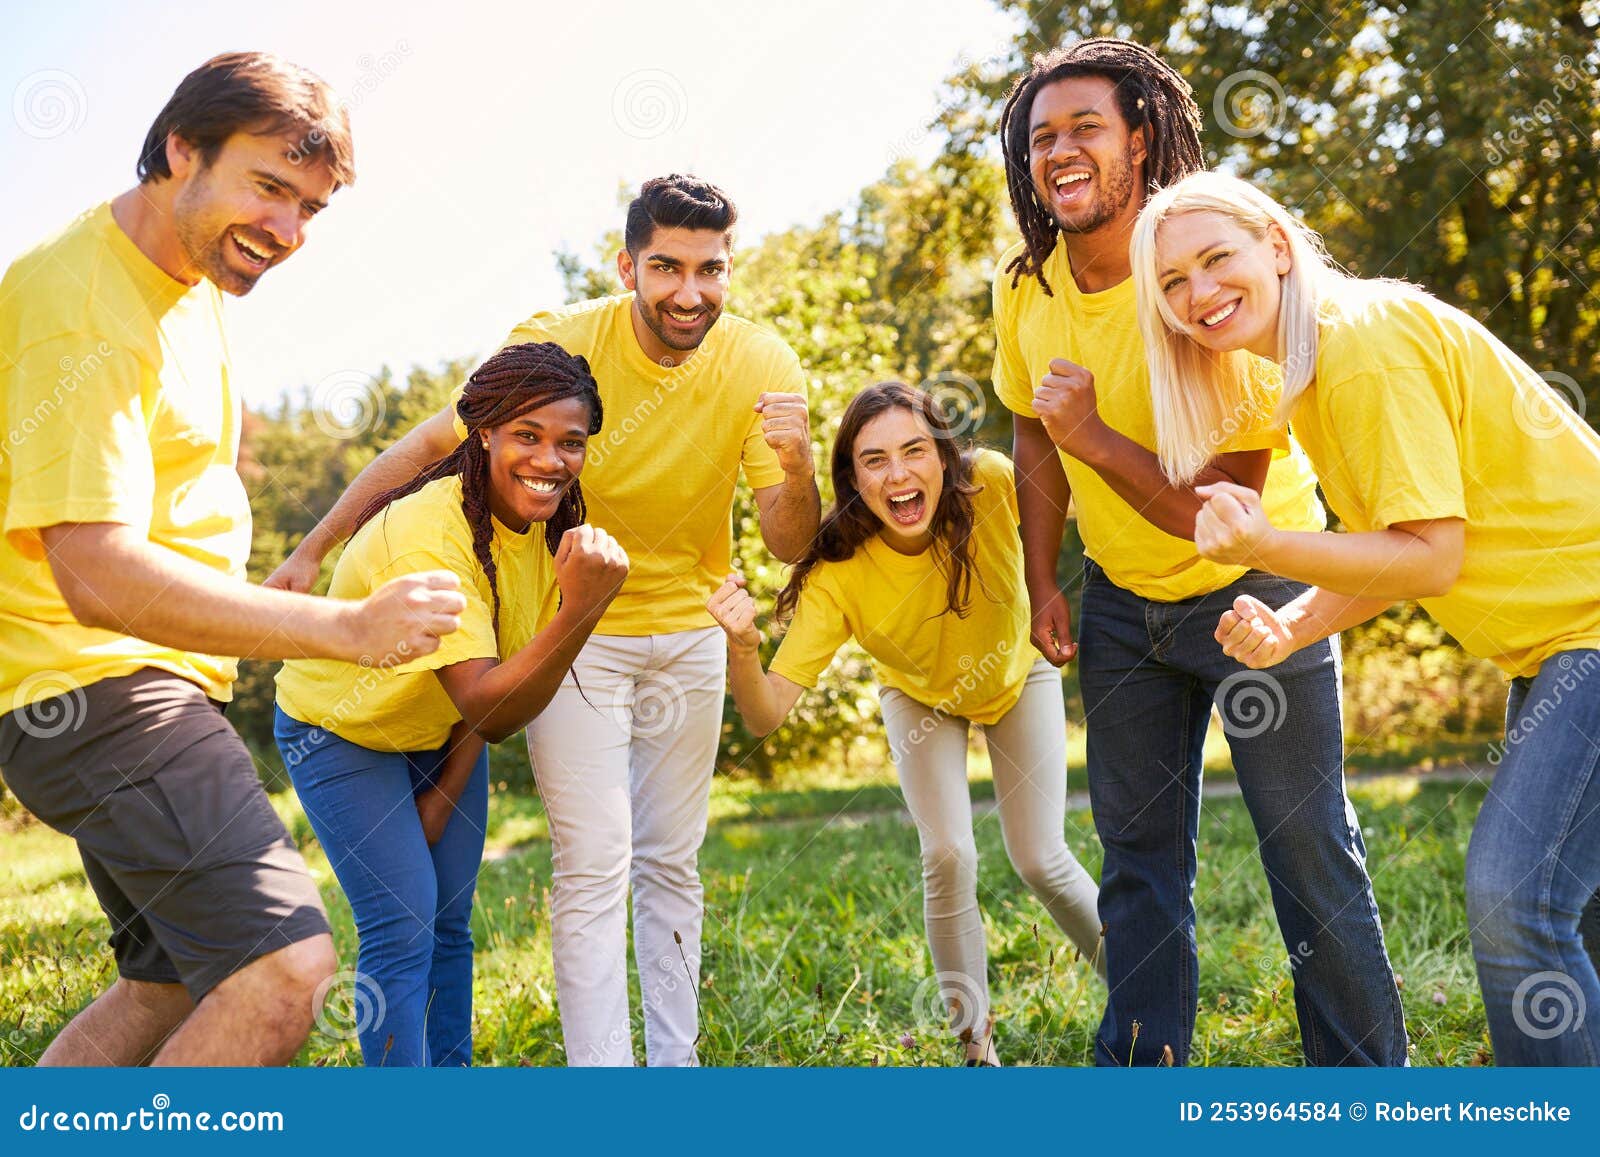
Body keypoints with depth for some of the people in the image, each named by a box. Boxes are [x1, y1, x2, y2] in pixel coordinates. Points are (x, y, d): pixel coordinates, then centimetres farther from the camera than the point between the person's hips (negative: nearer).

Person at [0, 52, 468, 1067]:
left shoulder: (191, 281, 11)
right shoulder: (82, 306, -21)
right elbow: (96, 572, -30)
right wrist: (347, 627, -33)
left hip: (158, 682, 11)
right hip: (95, 680, -11)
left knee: (175, 985, 20)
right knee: (284, 967, -22)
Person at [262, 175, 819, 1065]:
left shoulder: (762, 368, -15)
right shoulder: (562, 344, -21)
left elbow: (790, 546, -13)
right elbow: (428, 446, -11)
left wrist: (797, 472, -36)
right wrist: (313, 551, -9)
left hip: (690, 631, 3)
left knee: (672, 861, 11)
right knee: (595, 864, -9)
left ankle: (676, 1064, 23)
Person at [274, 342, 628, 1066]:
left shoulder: (553, 521, -12)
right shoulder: (430, 536, -35)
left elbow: (501, 689, -2)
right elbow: (488, 707, -41)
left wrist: (445, 796, -3)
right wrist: (580, 608, -53)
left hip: (442, 736, 7)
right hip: (342, 733, -7)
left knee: (450, 922, 9)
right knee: (402, 925, -13)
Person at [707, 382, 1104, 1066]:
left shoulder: (991, 485, -36)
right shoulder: (837, 573, -35)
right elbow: (767, 715, -40)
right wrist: (741, 650, -59)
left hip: (1017, 679, 0)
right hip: (922, 698, 0)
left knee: (1039, 859, -4)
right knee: (948, 857, -14)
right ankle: (974, 1037, 10)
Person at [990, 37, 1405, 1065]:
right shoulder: (1026, 287, -9)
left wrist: (1096, 439, -34)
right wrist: (1044, 584, 6)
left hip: (1257, 585, -5)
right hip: (1122, 599, 5)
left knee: (1308, 843, -2)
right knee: (1139, 848, 11)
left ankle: (1366, 1073, 14)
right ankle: (1144, 1068, 24)